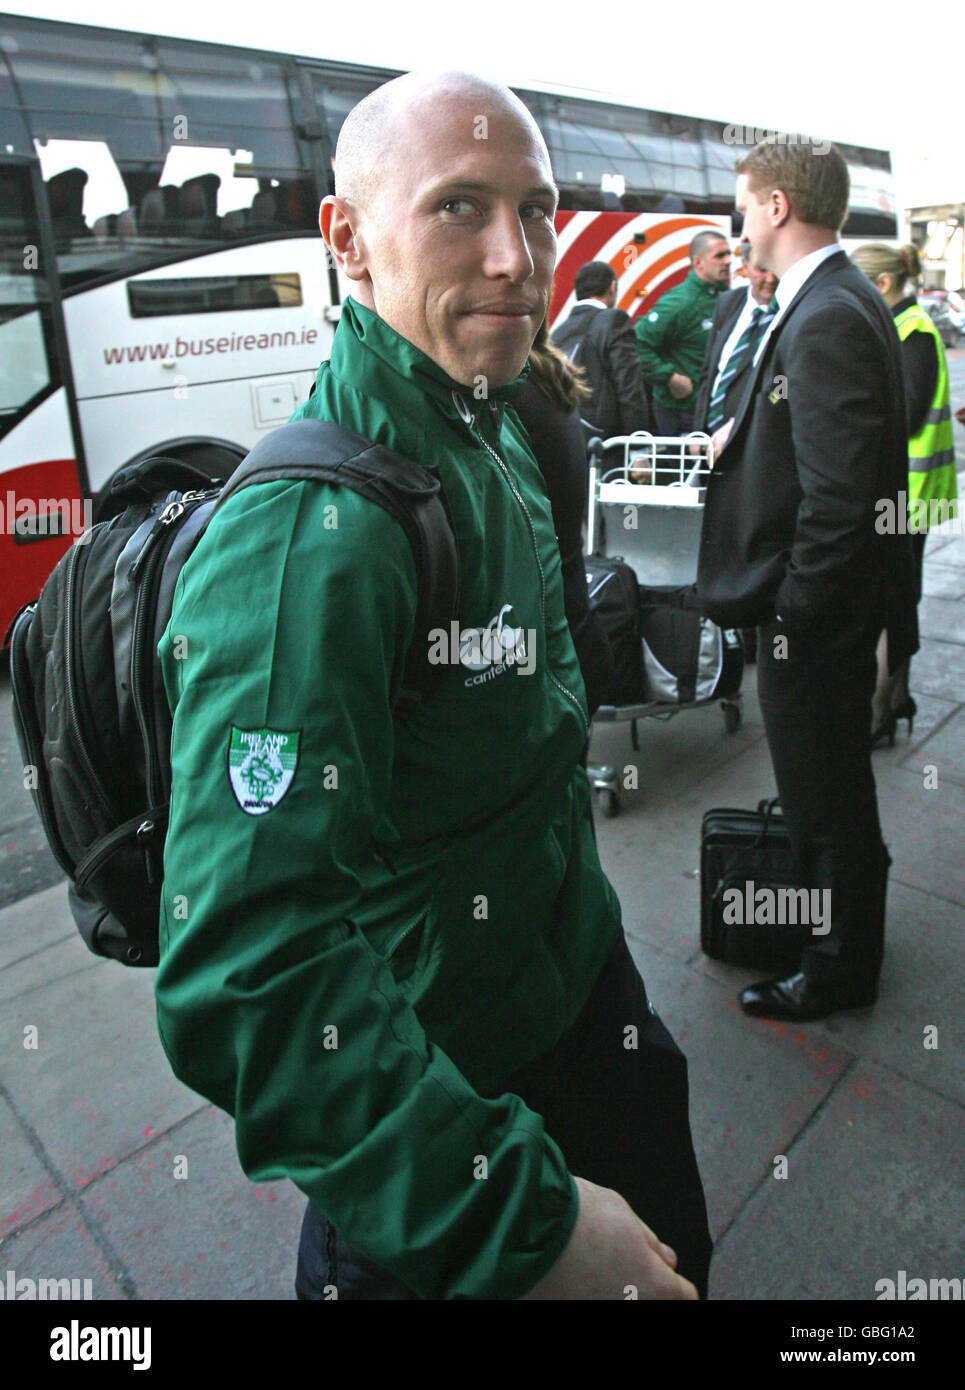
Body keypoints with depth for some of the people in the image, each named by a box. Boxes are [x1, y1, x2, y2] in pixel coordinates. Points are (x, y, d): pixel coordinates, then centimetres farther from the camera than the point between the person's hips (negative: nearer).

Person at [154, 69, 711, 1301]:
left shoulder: (497, 436, 1)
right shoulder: (310, 526, -31)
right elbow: (245, 977, -36)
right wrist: (521, 1216, -31)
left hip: (578, 980, 8)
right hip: (433, 1093, -8)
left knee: (671, 1254, 29)